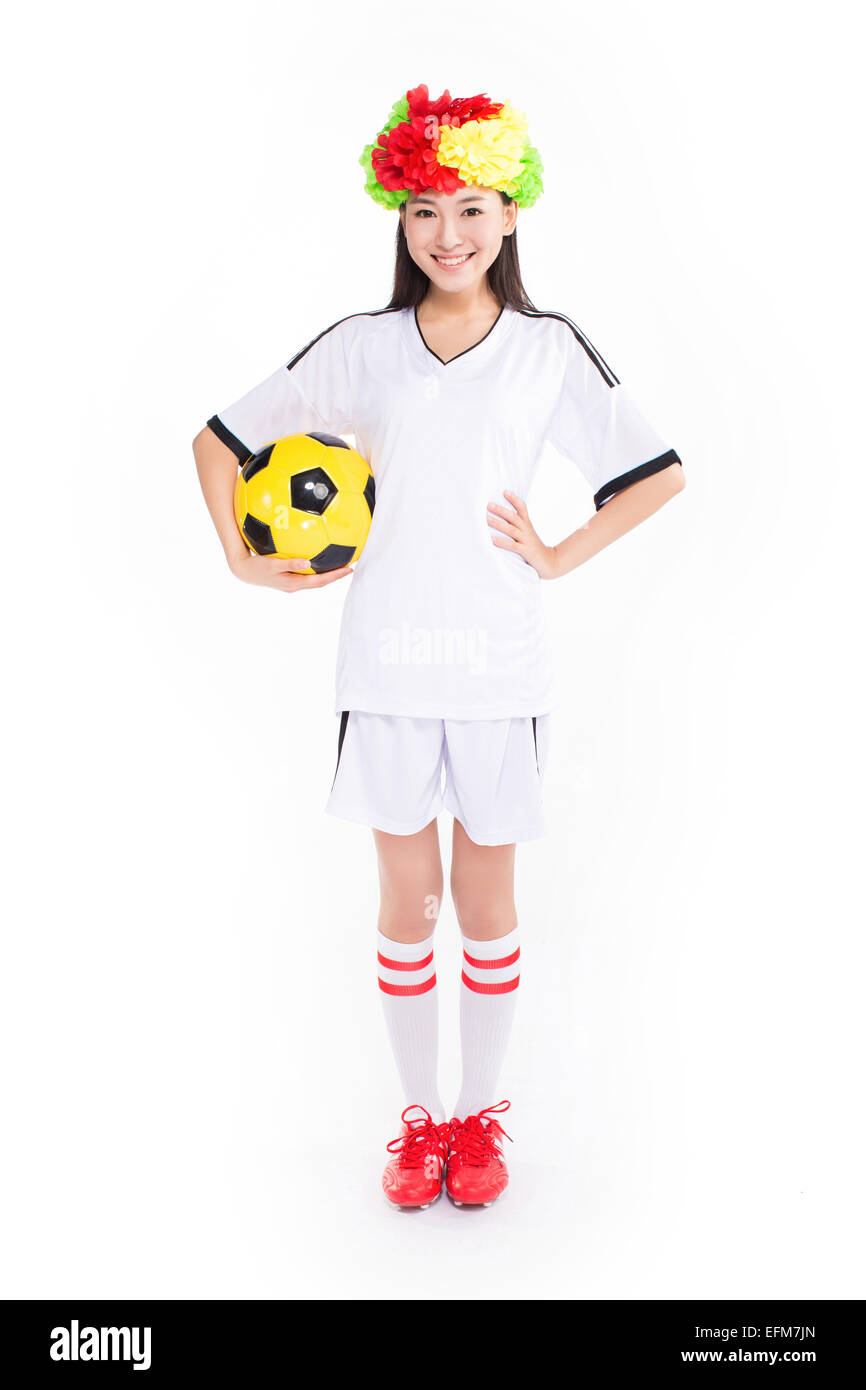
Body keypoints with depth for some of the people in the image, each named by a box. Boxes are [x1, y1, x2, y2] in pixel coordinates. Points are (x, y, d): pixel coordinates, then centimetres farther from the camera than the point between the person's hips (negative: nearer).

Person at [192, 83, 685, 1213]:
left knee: (487, 902, 10)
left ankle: (480, 1114, 29)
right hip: (386, 662, 1)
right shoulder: (360, 347, 5)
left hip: (499, 663, -1)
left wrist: (558, 558, -2)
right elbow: (222, 439, 12)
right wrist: (242, 559, 2)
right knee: (407, 902, 10)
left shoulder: (550, 349, 3)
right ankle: (419, 1116, 29)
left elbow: (659, 473, 6)